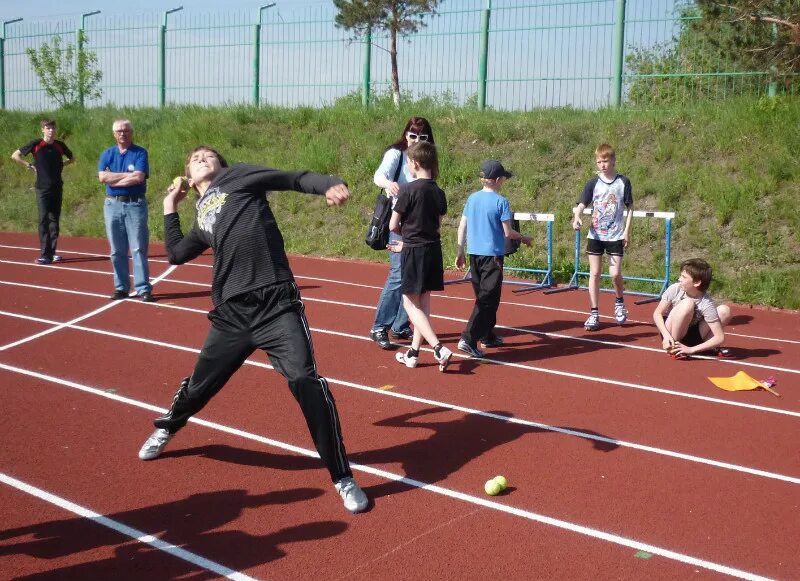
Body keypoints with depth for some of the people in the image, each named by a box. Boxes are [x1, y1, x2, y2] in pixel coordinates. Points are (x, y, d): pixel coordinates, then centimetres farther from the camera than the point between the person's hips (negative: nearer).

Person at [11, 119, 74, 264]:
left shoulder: (60, 145, 5)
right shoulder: (36, 144, -4)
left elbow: (72, 158, 24)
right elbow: (15, 155, 2)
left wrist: (62, 164, 9)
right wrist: (29, 166, -2)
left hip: (57, 187, 4)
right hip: (42, 187, -4)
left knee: (55, 219, 7)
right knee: (43, 220, -7)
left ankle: (52, 252, 15)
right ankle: (45, 254, -9)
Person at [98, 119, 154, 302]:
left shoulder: (140, 153, -1)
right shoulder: (107, 154, 9)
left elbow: (139, 177, -15)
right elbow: (102, 177, -5)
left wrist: (114, 180, -7)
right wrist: (128, 174, -9)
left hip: (135, 204, -3)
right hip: (113, 205, 3)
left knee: (139, 248, -5)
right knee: (117, 251, 6)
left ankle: (143, 288, -4)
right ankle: (121, 287, 14)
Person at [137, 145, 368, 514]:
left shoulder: (237, 177, 9)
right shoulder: (202, 217, 23)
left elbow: (296, 179, 2)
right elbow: (176, 254, 29)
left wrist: (331, 185, -17)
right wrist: (170, 208, 32)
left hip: (275, 304, -5)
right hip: (231, 312, 6)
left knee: (306, 382, -18)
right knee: (199, 385, 20)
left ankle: (343, 478, -5)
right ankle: (166, 430, 52)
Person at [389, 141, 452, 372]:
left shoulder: (408, 190, -14)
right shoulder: (439, 193, 6)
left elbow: (393, 225, -10)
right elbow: (435, 225, 11)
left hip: (414, 252, -7)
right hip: (433, 250, 7)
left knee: (410, 304, 1)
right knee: (423, 303, 13)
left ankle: (439, 348, -12)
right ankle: (413, 353, 21)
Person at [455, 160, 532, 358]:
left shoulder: (472, 198, 6)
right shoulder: (500, 202, -11)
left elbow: (462, 226, 8)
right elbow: (508, 233, -9)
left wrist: (460, 252, 15)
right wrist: (523, 238, 10)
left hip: (474, 254, 7)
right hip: (492, 255, -7)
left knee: (483, 297, 19)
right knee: (488, 300, -4)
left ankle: (487, 336, 28)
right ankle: (469, 339, -15)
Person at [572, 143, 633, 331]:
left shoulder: (623, 182, -1)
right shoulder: (593, 183, -1)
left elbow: (630, 207, 4)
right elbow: (582, 204, -6)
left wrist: (627, 230, -2)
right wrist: (577, 217, -28)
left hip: (616, 236, -1)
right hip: (595, 235, 1)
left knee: (615, 273, -6)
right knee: (594, 273, 1)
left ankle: (619, 302, 25)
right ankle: (594, 314, 7)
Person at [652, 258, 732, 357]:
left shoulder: (707, 304, -21)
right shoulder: (675, 289, -17)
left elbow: (720, 338, -24)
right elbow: (657, 313, -9)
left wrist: (691, 349, -30)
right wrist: (666, 335, -26)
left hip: (692, 337, 1)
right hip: (670, 333, -1)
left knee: (724, 310, -17)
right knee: (687, 304, -30)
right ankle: (673, 347, -19)